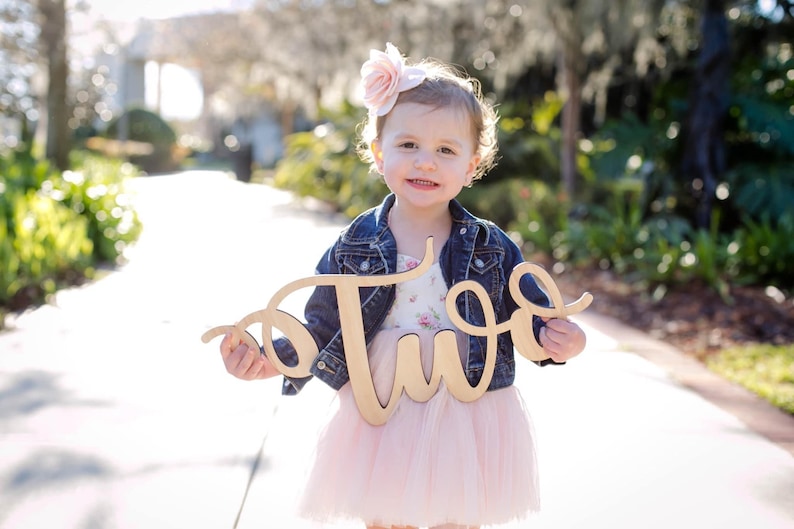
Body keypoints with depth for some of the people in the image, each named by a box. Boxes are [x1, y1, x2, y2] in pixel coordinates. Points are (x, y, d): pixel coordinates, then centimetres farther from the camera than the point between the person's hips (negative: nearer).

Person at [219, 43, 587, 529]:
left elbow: (529, 314, 2)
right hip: (381, 428, 1)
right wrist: (267, 359, -13)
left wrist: (555, 339, -19)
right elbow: (322, 330, 1)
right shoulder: (353, 247, -3)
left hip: (467, 425, 0)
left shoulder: (492, 247, -3)